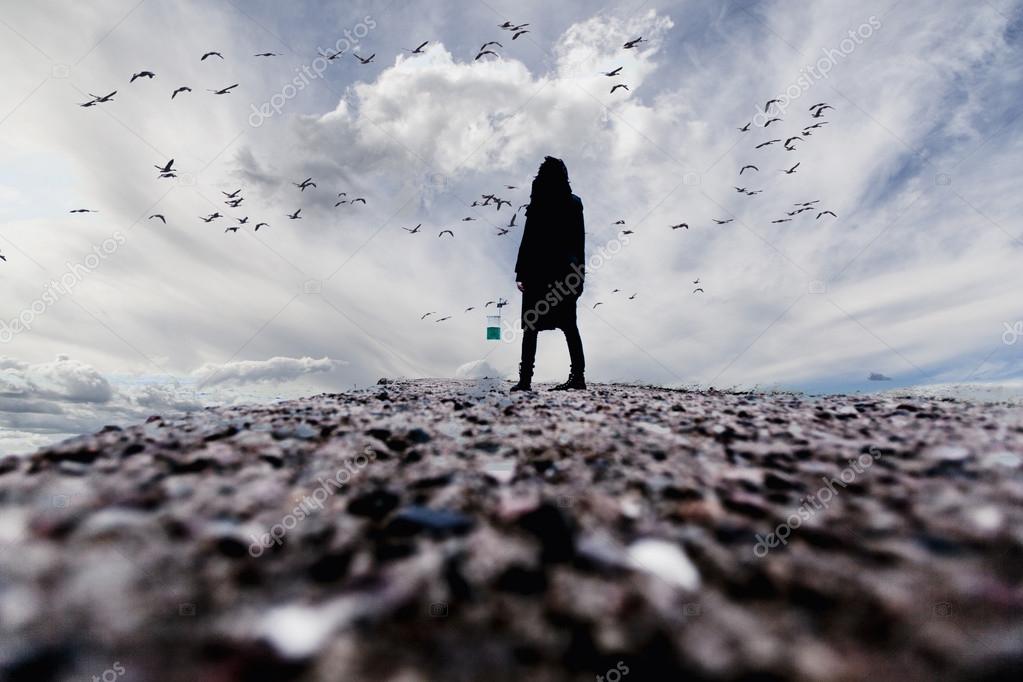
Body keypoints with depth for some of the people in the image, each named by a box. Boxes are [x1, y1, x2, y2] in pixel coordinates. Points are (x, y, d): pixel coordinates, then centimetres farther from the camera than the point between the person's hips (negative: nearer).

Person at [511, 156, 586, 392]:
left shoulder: (539, 204, -7)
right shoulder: (575, 203, 8)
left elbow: (528, 240, -10)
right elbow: (580, 243, 9)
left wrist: (521, 273, -5)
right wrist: (580, 274, 15)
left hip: (539, 271, -5)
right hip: (567, 272, 5)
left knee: (531, 326, 0)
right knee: (569, 326, 8)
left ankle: (526, 379, -1)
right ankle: (578, 375, 7)